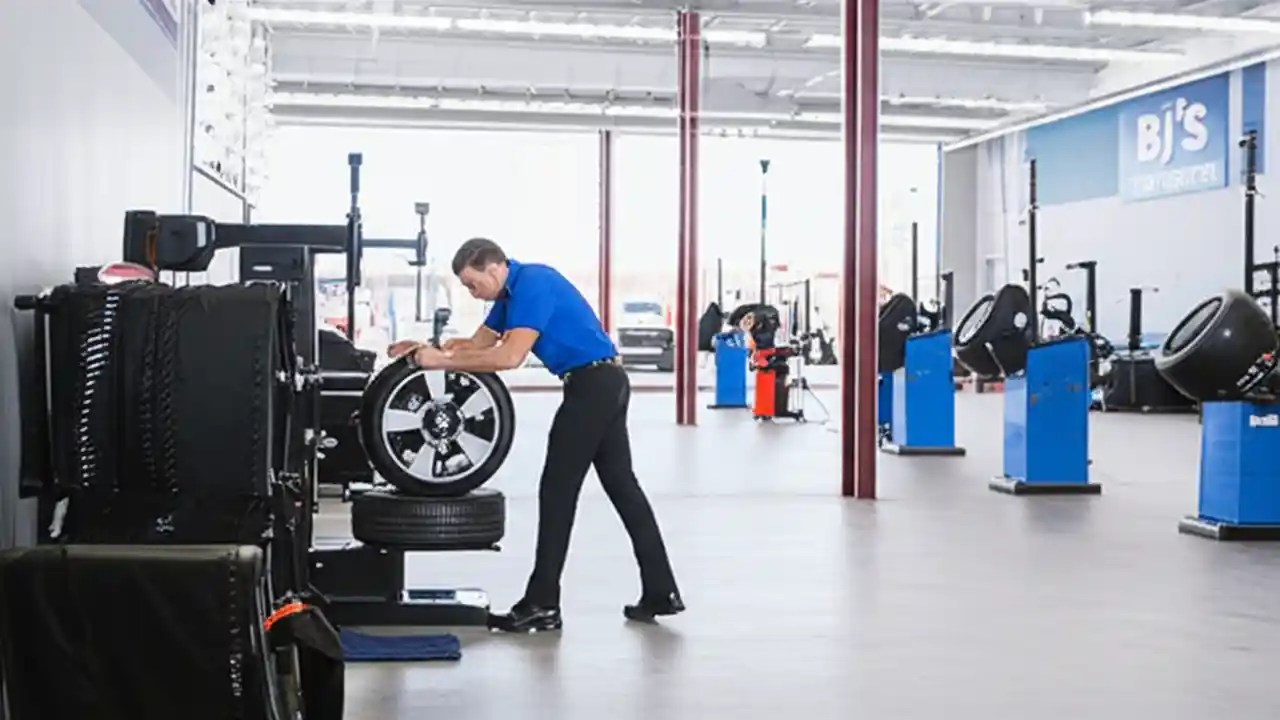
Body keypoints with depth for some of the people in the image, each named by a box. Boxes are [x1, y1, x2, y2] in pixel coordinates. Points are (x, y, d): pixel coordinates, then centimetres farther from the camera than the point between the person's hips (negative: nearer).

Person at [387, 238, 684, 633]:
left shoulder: (533, 285, -17)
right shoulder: (513, 291, 14)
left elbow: (510, 356, -26)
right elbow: (475, 345, 15)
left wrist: (442, 361, -22)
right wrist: (428, 349, -1)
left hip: (592, 384, -11)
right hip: (607, 383, 11)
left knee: (557, 490, -6)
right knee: (622, 484, 11)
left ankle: (542, 605, -1)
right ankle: (661, 593, 14)